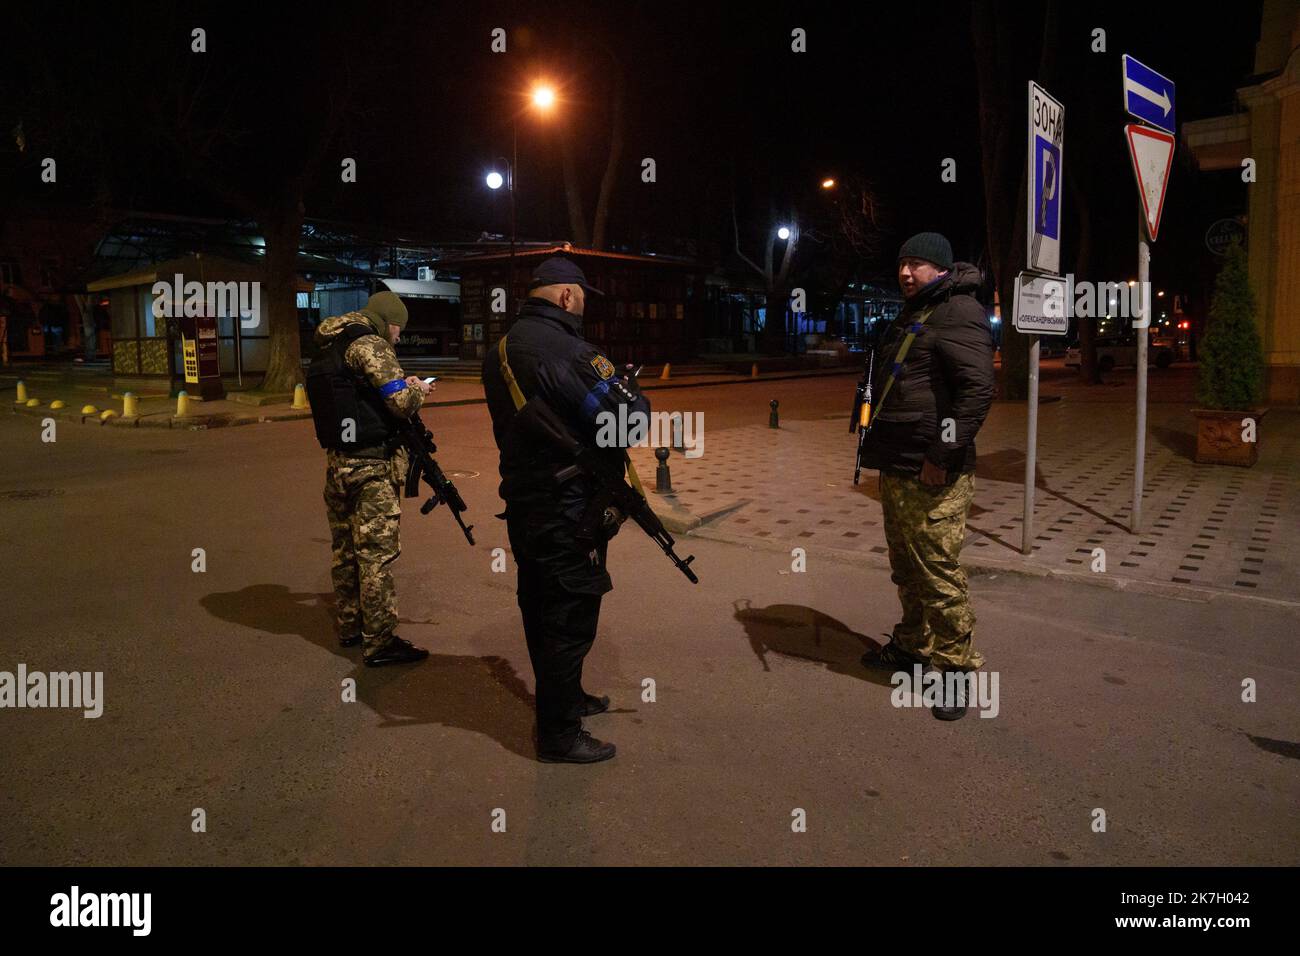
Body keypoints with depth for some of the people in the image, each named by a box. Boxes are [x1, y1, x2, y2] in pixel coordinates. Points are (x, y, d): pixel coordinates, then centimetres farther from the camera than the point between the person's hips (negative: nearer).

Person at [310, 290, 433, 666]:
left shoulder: (329, 350, 15)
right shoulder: (369, 346, -12)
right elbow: (402, 403, -17)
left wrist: (402, 386, 15)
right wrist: (418, 389, 3)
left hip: (337, 463, 9)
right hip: (371, 466, -9)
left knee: (346, 550, 17)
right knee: (377, 554, -3)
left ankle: (350, 627, 29)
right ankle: (380, 643, 3)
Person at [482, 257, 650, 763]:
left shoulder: (501, 350, 9)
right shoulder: (564, 350, -21)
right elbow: (631, 414, -23)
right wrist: (625, 386, 0)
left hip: (523, 503, 9)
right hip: (565, 515, -9)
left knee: (543, 611, 21)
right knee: (570, 620, 2)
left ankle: (565, 698, 40)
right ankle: (559, 734, 14)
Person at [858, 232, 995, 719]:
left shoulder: (959, 314, -12)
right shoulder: (912, 315, 20)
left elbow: (978, 389, -22)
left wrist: (943, 456, -24)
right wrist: (881, 450, 21)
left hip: (931, 476, -10)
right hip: (896, 469, 10)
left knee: (938, 573, -5)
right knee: (906, 569, 20)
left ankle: (959, 667, 7)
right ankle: (912, 645, 35)